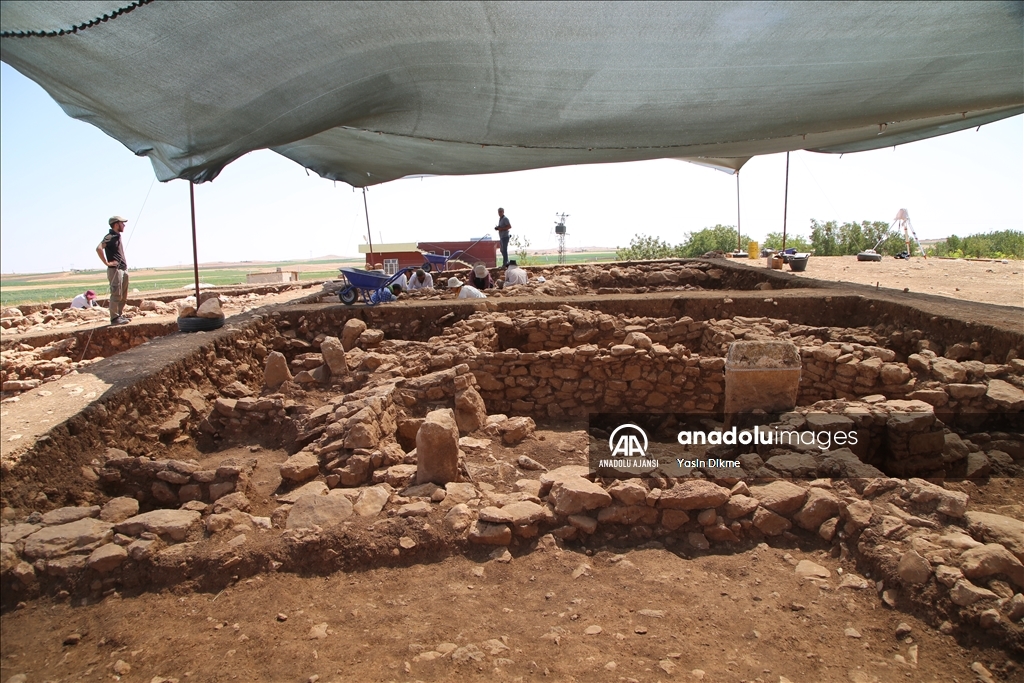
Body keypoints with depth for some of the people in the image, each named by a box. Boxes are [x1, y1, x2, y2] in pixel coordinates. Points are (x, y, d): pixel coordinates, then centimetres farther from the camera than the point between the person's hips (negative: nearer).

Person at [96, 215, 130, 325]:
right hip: (115, 270, -9)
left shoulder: (118, 236, 18)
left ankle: (119, 315, 21)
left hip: (123, 269, 9)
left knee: (124, 296, 13)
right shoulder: (110, 237, -10)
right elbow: (99, 248, -24)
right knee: (116, 295, -8)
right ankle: (114, 318, -5)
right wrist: (107, 263, -21)